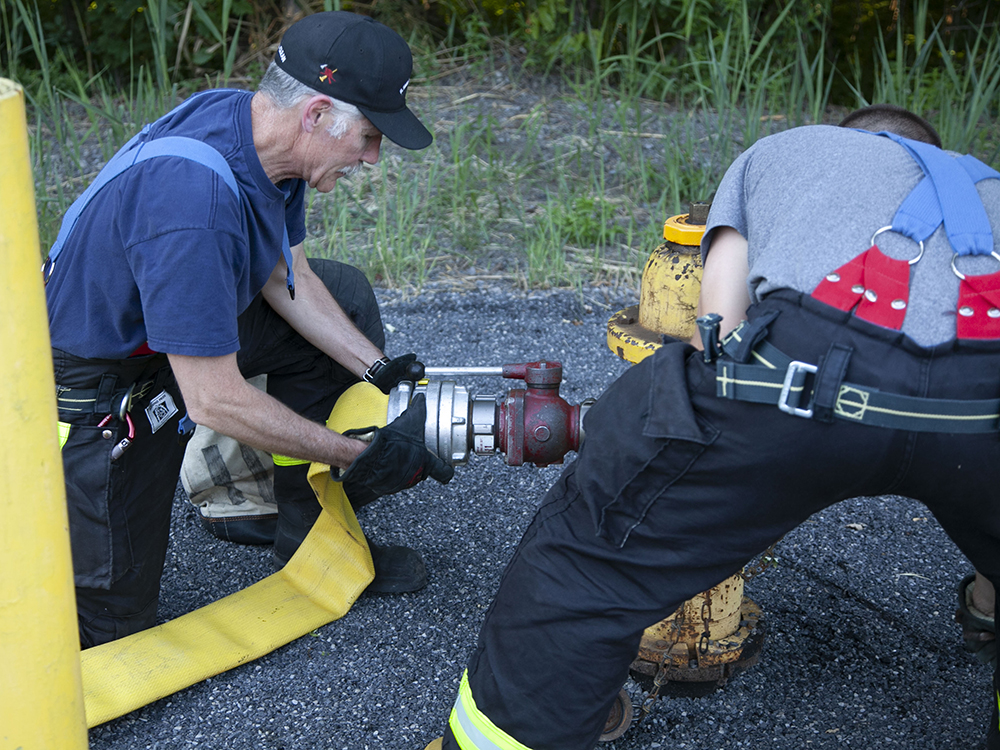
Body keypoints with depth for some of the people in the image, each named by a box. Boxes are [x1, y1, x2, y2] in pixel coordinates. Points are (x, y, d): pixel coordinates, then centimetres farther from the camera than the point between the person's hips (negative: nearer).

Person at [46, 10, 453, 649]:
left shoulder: (263, 131, -10)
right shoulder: (194, 199, -38)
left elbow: (290, 280, 5)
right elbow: (214, 401, -33)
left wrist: (379, 371, -3)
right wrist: (357, 455, -25)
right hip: (98, 386, -8)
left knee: (344, 295, 7)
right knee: (110, 620, 1)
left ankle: (313, 532, 12)